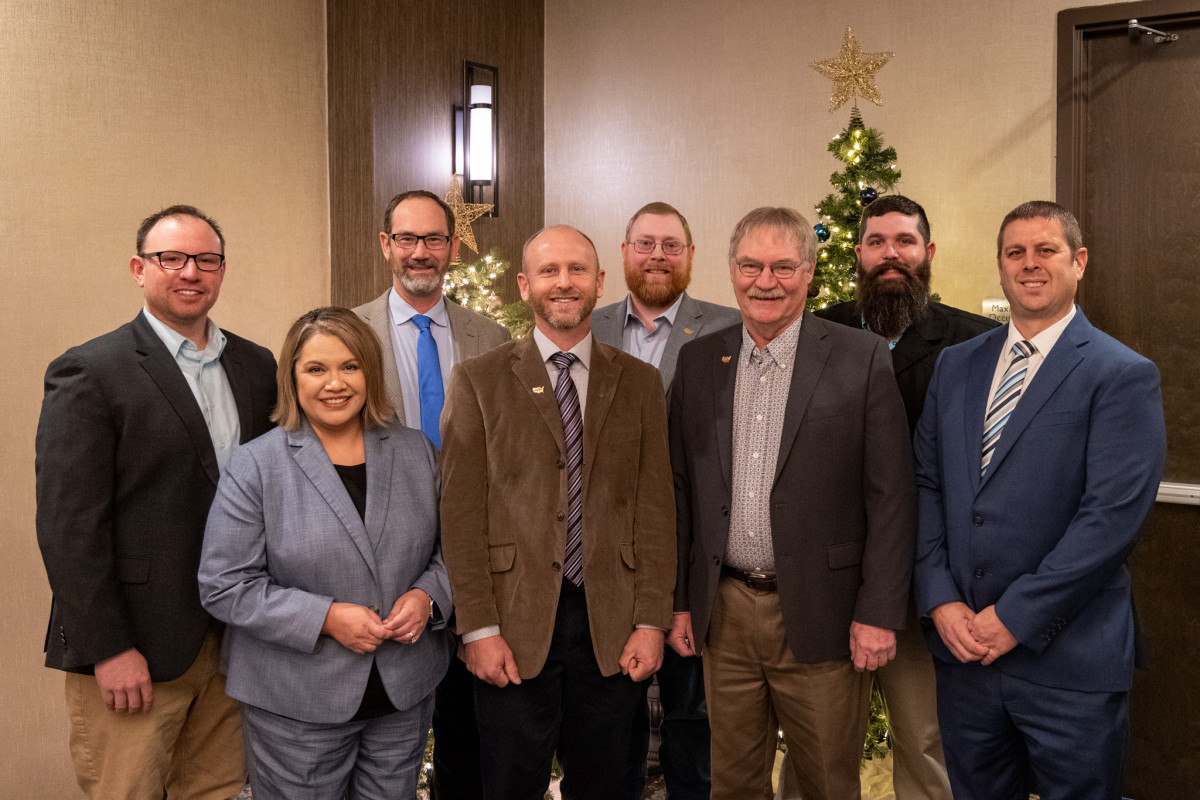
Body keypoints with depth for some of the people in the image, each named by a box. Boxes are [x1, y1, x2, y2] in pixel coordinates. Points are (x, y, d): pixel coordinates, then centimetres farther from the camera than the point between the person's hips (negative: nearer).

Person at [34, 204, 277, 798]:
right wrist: (108, 649, -14)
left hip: (232, 639, 5)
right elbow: (68, 526, -12)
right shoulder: (88, 373, -8)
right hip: (130, 651, -5)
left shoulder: (256, 367, 9)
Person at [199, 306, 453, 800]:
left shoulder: (416, 452, 4)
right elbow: (224, 585, -10)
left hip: (406, 694, 4)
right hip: (295, 704, -3)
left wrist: (428, 597, -10)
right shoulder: (255, 467, -8)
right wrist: (325, 618, -19)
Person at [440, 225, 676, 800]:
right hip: (514, 626, -2)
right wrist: (479, 628, -9)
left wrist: (651, 622, -2)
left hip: (610, 629, 2)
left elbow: (655, 508, 4)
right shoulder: (479, 381, 1)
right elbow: (460, 512, -4)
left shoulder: (639, 382, 7)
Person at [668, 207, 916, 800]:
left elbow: (891, 496, -7)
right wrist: (678, 600, 7)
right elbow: (680, 489, 9)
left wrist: (879, 613, -10)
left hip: (821, 617, -3)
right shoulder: (698, 361, 6)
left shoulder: (863, 359, -5)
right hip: (723, 614, 3)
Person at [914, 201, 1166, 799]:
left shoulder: (1123, 376, -7)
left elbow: (1112, 515, -15)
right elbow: (927, 485, 6)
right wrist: (940, 599, -5)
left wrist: (1015, 617, -16)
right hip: (962, 645, 5)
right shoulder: (956, 365, 9)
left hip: (1069, 663, -4)